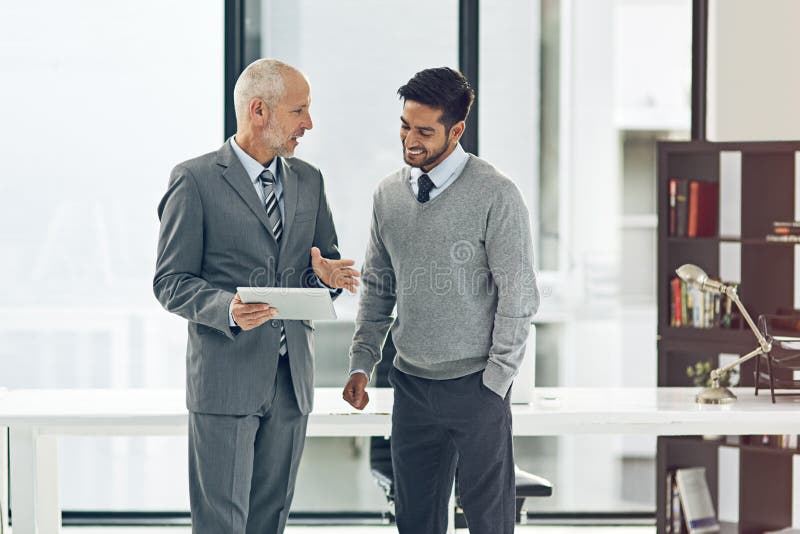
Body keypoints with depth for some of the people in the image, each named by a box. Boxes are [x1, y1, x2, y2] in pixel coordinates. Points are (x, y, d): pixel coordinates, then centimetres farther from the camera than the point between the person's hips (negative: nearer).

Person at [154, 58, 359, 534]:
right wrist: (228, 308, -25)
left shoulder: (308, 181, 13)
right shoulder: (196, 180, -5)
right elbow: (171, 283, -6)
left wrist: (325, 274, -5)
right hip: (227, 377, -6)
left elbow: (328, 261, 20)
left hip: (291, 378, 6)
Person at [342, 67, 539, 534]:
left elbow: (518, 298, -10)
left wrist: (494, 384, -11)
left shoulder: (497, 196, -11)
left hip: (475, 387, -5)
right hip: (412, 385, 5)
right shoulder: (388, 194, 7)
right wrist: (362, 364, 6)